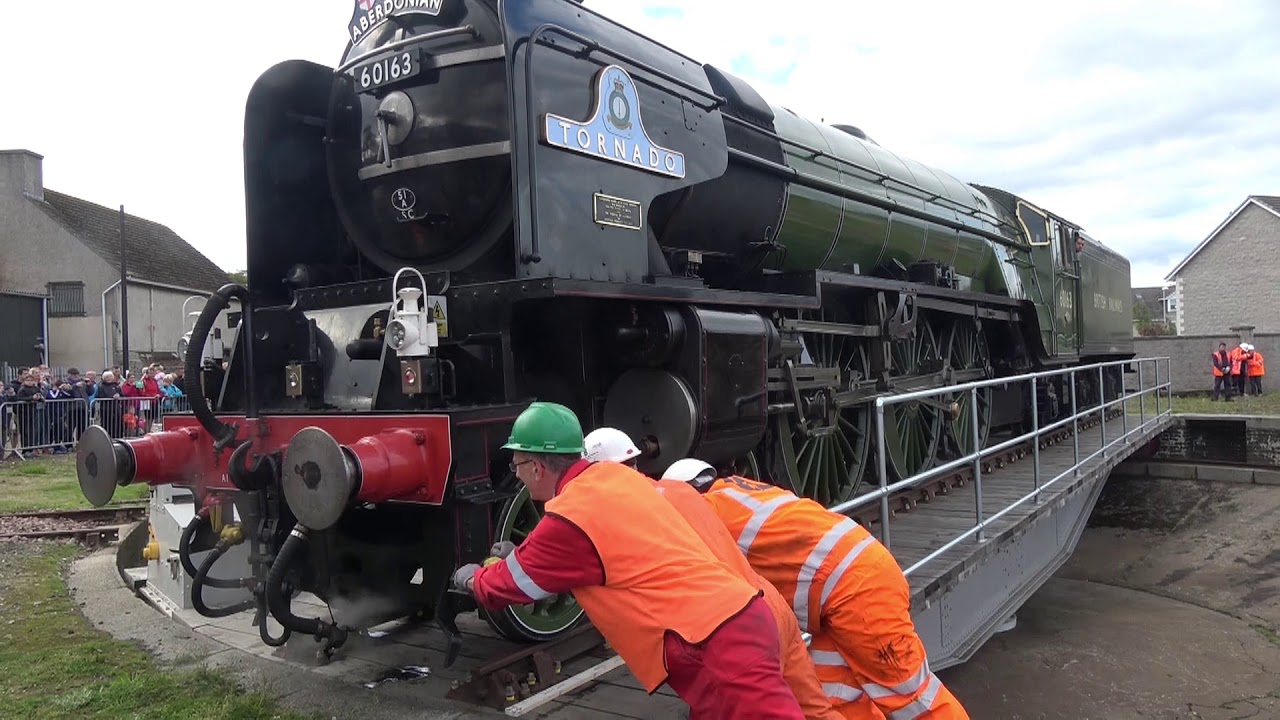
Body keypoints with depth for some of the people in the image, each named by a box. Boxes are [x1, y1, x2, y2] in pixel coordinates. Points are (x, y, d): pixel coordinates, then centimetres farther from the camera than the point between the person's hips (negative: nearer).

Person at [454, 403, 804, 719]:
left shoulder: (569, 517, -11)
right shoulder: (615, 474, 13)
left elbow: (510, 583, 7)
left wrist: (473, 578, 29)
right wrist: (520, 556, 40)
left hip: (715, 646, -10)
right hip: (741, 615, 10)